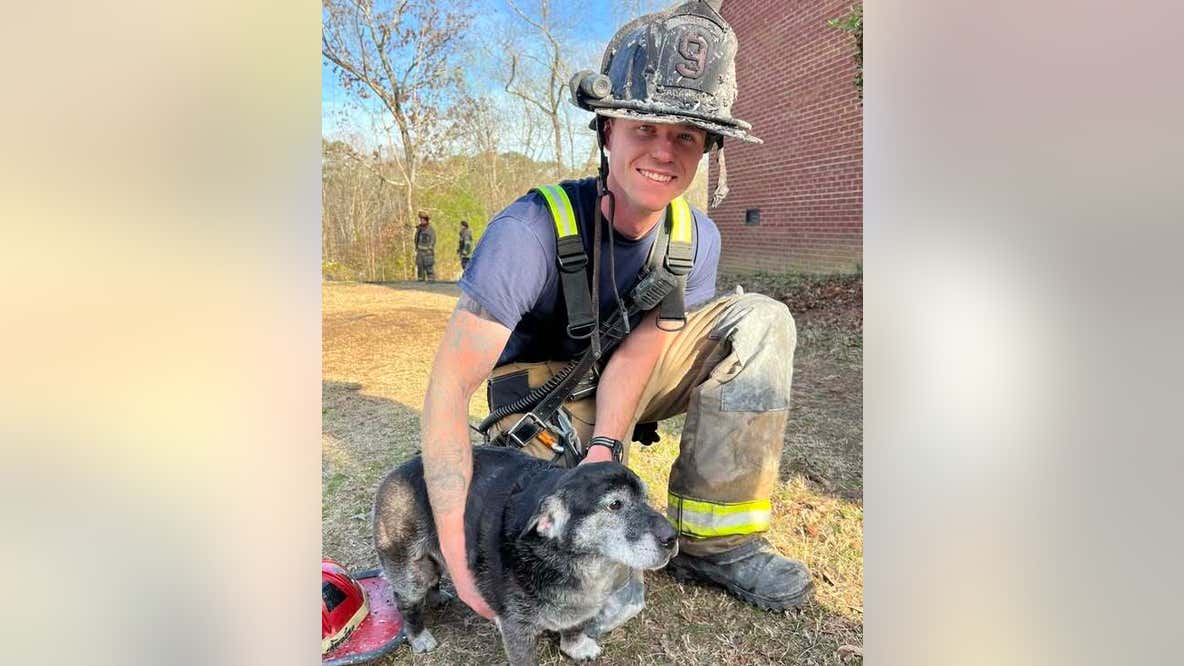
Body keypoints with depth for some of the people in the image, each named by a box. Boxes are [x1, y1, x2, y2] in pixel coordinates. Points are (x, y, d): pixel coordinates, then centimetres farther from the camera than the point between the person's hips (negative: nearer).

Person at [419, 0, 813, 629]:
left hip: (620, 384, 5)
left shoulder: (697, 237, -13)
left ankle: (710, 541, -17)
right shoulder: (532, 229, -30)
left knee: (760, 322, -20)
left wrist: (604, 448, -38)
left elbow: (637, 353, -18)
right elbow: (449, 385, -33)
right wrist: (459, 552, -40)